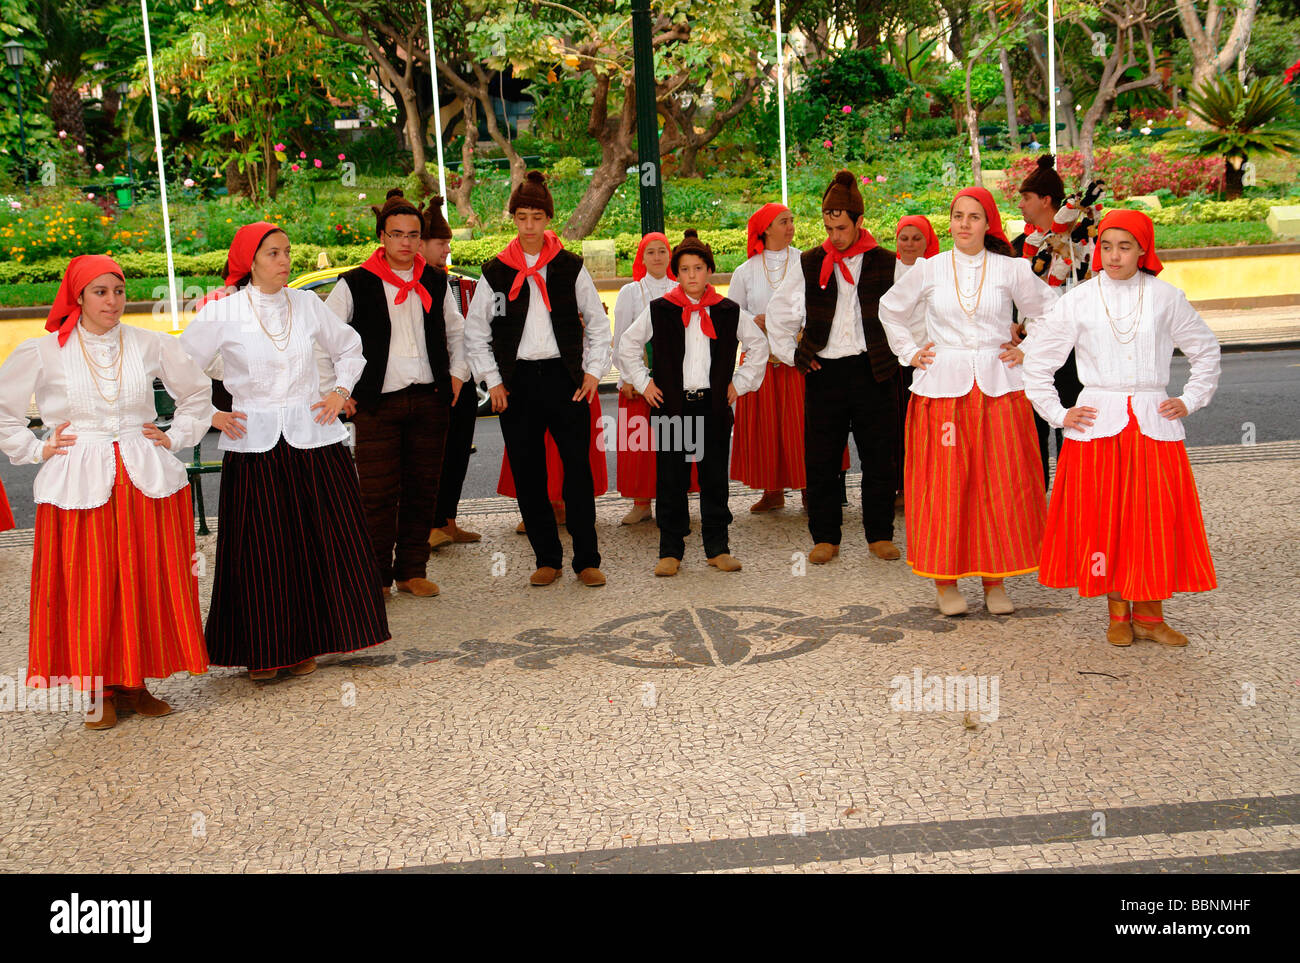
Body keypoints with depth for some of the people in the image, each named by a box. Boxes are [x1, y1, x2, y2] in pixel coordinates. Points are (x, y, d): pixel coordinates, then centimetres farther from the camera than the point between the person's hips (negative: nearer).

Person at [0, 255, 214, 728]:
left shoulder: (151, 345, 6)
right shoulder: (43, 353, 0)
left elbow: (198, 392, 20)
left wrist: (175, 437, 10)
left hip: (145, 477, 2)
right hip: (79, 484, -2)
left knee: (147, 581, 4)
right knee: (88, 588, -1)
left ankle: (134, 684, 16)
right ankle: (99, 691, 11)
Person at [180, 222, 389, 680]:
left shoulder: (306, 303, 7)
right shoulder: (222, 311, -2)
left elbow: (349, 349, 21)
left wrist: (341, 391, 8)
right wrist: (208, 415, -3)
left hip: (313, 439, 3)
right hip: (254, 444, -3)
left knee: (320, 545, 3)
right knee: (260, 552, 1)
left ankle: (305, 644, 17)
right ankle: (263, 652, 14)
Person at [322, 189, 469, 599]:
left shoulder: (436, 283, 10)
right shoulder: (355, 285, -1)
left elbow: (456, 331, 26)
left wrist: (456, 375, 15)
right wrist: (336, 391, -1)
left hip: (429, 400, 4)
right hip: (377, 403, -3)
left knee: (422, 489, 7)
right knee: (378, 494, -4)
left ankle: (413, 571, 18)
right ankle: (376, 578, 7)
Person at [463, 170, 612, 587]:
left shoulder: (570, 267, 4)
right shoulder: (496, 272, 5)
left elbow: (597, 323, 8)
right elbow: (475, 332, 8)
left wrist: (593, 372, 0)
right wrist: (492, 381, 1)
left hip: (564, 378, -1)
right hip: (518, 383, 1)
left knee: (578, 468, -4)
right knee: (527, 474, 4)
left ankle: (587, 560, 4)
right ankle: (547, 558, 15)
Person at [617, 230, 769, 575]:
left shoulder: (729, 311, 4)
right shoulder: (659, 310, 1)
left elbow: (758, 344, 15)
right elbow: (627, 346, 10)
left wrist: (740, 382, 9)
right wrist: (643, 383, 4)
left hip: (714, 405, 1)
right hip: (672, 405, -1)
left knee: (715, 479, 7)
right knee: (671, 481, 2)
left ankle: (718, 548, 16)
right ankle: (670, 551, 11)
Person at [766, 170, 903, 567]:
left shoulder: (887, 263, 4)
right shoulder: (809, 264, 8)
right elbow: (778, 311, 15)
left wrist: (897, 354, 5)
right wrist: (790, 354, 8)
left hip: (873, 370, -1)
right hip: (824, 371, 1)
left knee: (878, 459, 4)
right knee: (821, 459, 3)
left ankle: (880, 535, 15)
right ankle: (825, 537, 13)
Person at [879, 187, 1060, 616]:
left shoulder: (1011, 270, 3)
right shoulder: (928, 270, 4)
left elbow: (1051, 312, 16)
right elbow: (891, 309, 20)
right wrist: (909, 352, 12)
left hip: (999, 387, 0)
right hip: (942, 387, 0)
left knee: (999, 484, 1)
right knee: (943, 484, 0)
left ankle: (995, 581, 11)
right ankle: (945, 581, 11)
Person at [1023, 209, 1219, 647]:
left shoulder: (1166, 298, 4)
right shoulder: (1078, 301, 1)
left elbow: (1206, 350, 17)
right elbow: (1036, 358, 7)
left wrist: (1190, 400, 8)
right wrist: (1058, 414, 3)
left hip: (1154, 423, 1)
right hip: (1097, 425, -1)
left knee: (1155, 519, 1)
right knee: (1103, 518, 1)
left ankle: (1148, 614, 13)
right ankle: (1117, 614, 14)